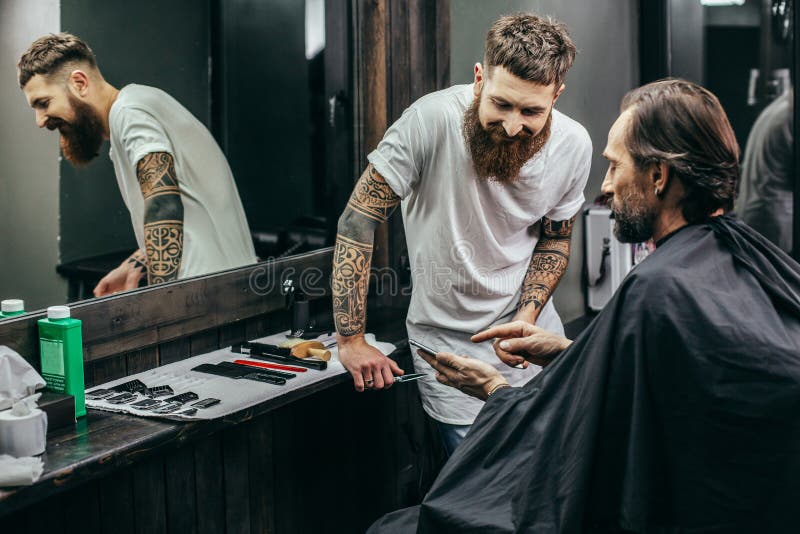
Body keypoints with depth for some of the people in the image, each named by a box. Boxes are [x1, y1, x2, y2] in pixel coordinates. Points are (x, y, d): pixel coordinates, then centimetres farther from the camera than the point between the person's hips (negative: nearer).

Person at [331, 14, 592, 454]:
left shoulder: (573, 145, -10)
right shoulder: (431, 121, -24)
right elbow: (358, 221, -20)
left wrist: (526, 317, -10)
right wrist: (351, 340, -19)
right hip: (448, 343, -4)